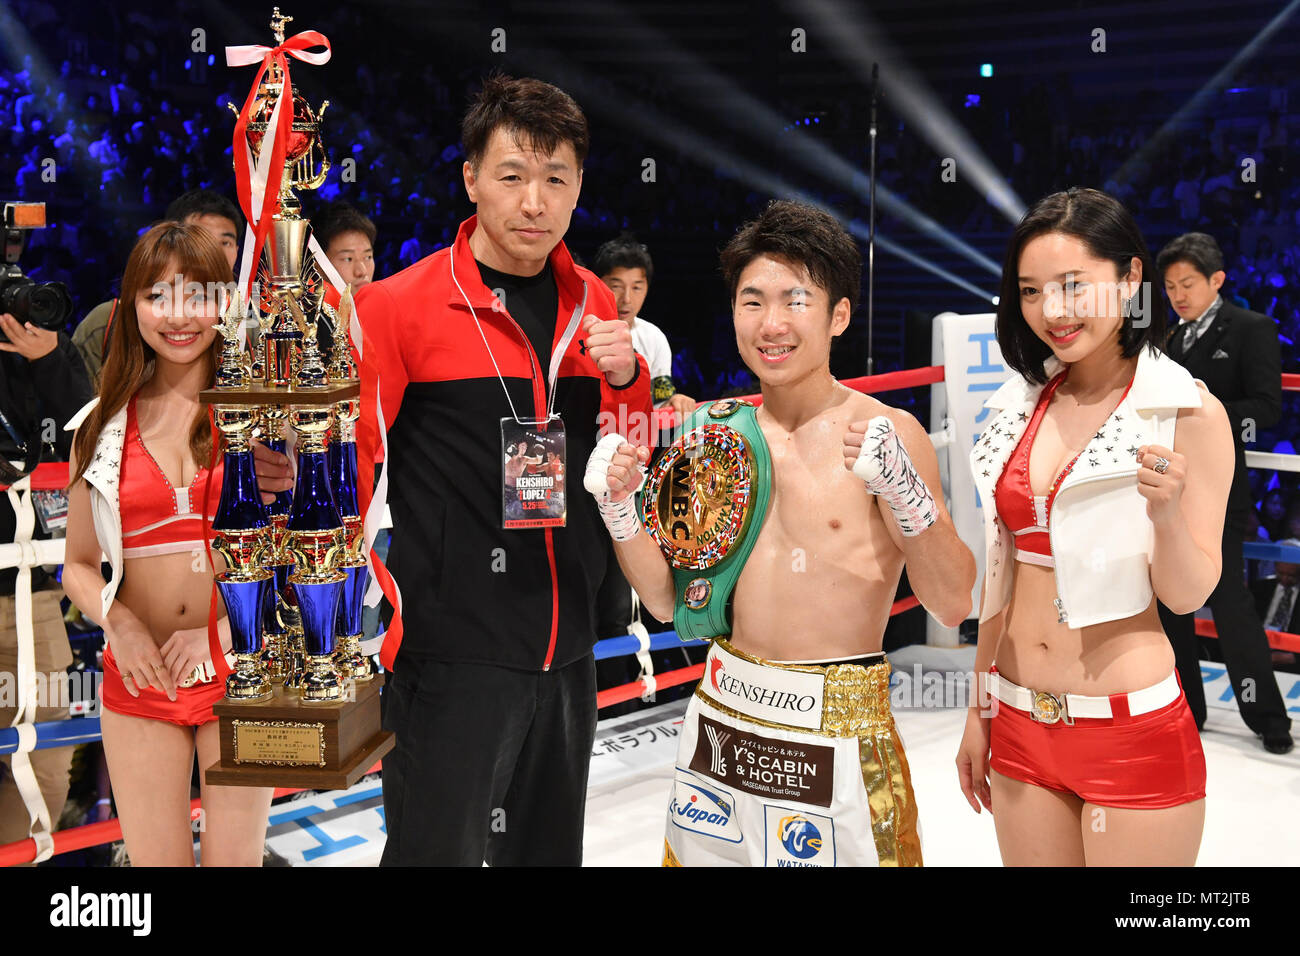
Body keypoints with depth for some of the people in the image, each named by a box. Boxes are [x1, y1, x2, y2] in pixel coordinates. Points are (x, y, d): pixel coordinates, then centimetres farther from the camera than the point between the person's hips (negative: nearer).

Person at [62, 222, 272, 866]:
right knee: (154, 860, 9)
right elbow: (78, 565, 11)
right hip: (139, 673, 2)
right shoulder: (102, 425, 6)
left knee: (235, 858, 7)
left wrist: (226, 629, -14)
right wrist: (118, 620, -8)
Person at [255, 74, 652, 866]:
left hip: (566, 650, 6)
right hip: (450, 653, -5)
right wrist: (290, 469, -27)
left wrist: (626, 377, -3)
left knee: (549, 847, 21)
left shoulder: (593, 304, 7)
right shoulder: (401, 305, -9)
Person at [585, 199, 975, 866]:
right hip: (720, 718, 4)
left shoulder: (886, 433, -10)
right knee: (703, 852, 16)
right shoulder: (721, 433, 3)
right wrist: (619, 511, -8)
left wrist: (904, 491, -30)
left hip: (837, 736, -4)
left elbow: (952, 606, -16)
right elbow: (668, 600, 6)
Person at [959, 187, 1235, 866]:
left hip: (1133, 731, -4)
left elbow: (1187, 595, -7)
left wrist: (1167, 512, -27)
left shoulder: (1189, 412, -9)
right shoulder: (1021, 404, 4)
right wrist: (979, 710, 13)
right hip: (1020, 726, 4)